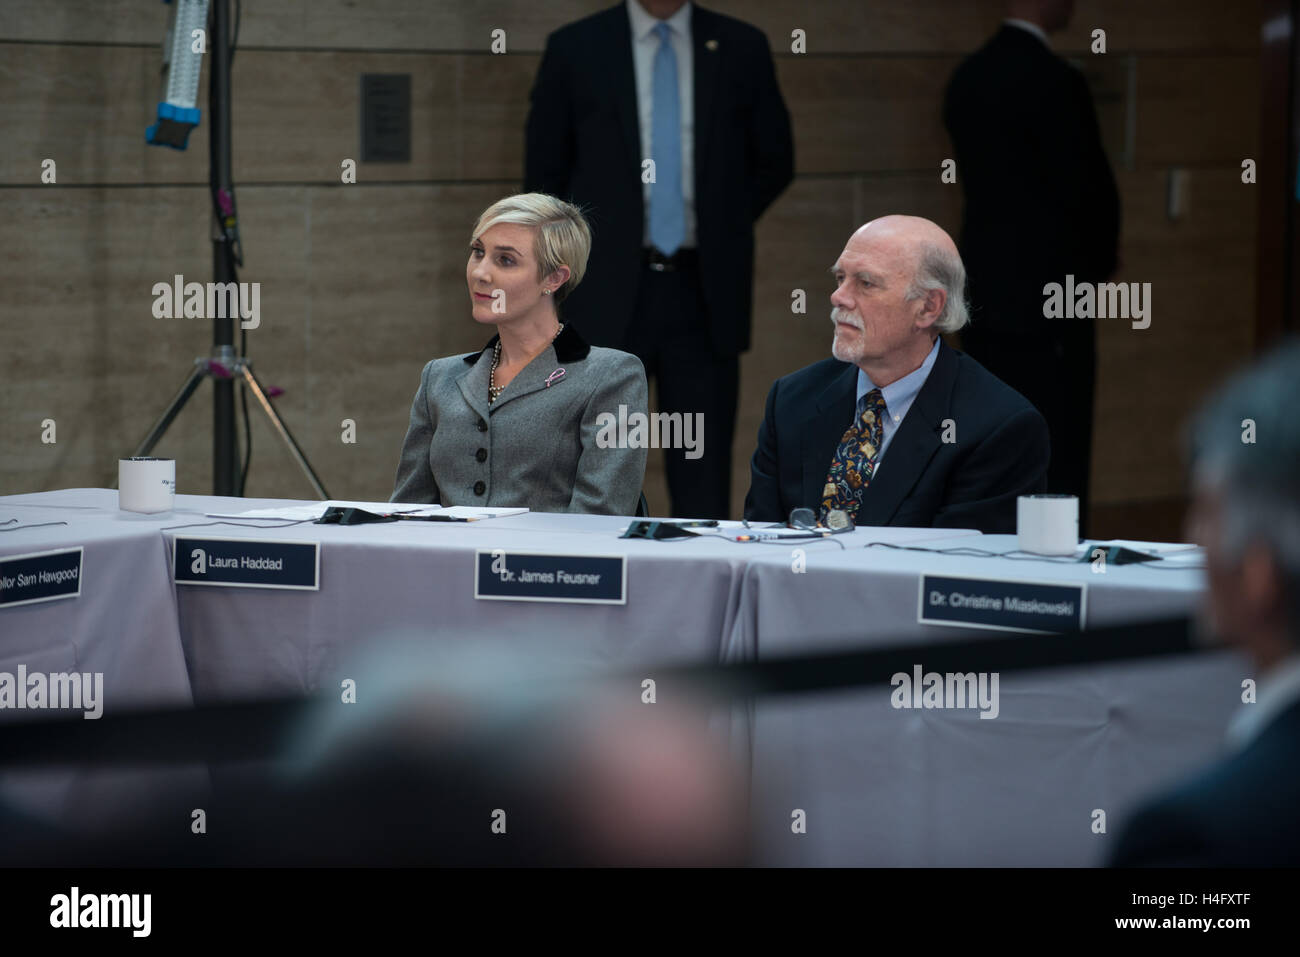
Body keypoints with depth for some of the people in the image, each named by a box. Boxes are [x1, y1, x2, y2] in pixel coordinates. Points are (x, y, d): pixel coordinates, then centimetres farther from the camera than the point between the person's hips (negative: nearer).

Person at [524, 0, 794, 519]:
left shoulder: (741, 48, 6)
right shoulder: (574, 49, 3)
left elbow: (774, 161, 16)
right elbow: (544, 169, 9)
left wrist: (722, 228, 8)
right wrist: (587, 247, 5)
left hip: (703, 293, 1)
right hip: (609, 294, -1)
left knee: (703, 488, 1)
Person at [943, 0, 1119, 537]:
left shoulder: (969, 75, 8)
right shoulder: (1055, 83, -16)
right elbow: (1089, 188, -13)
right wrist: (1101, 261, 8)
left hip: (984, 296, 8)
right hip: (1046, 297, -8)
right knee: (1056, 468, -3)